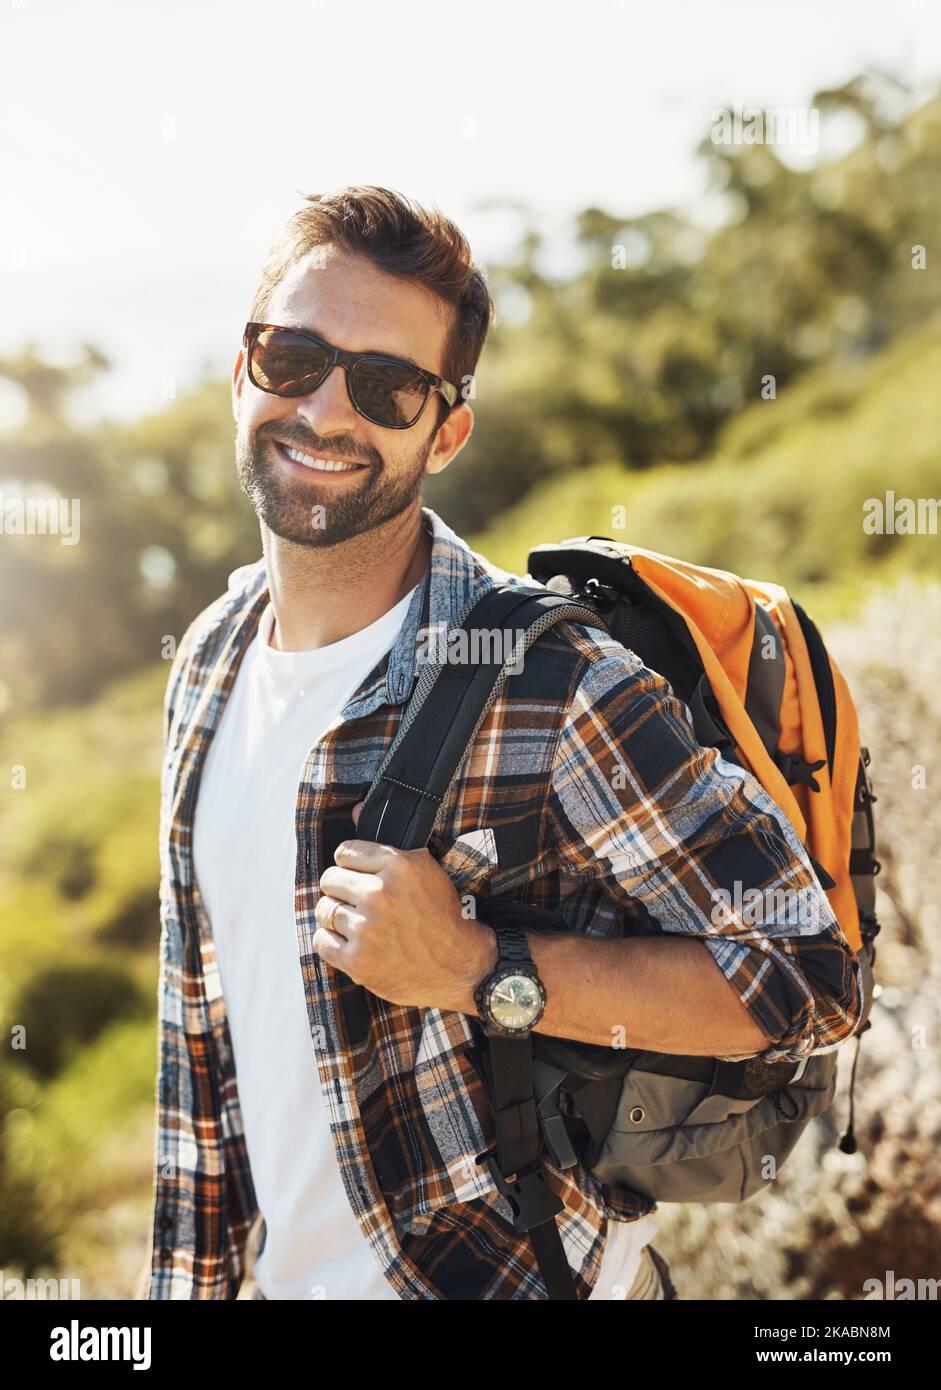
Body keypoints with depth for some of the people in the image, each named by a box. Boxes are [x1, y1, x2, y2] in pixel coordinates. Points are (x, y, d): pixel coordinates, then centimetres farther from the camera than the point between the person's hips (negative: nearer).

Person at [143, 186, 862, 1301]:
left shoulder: (558, 688, -24)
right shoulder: (211, 656, -2)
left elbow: (809, 981, -22)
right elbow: (201, 1010, 7)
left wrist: (475, 969, -28)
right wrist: (188, 1277, 9)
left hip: (513, 1274, -6)